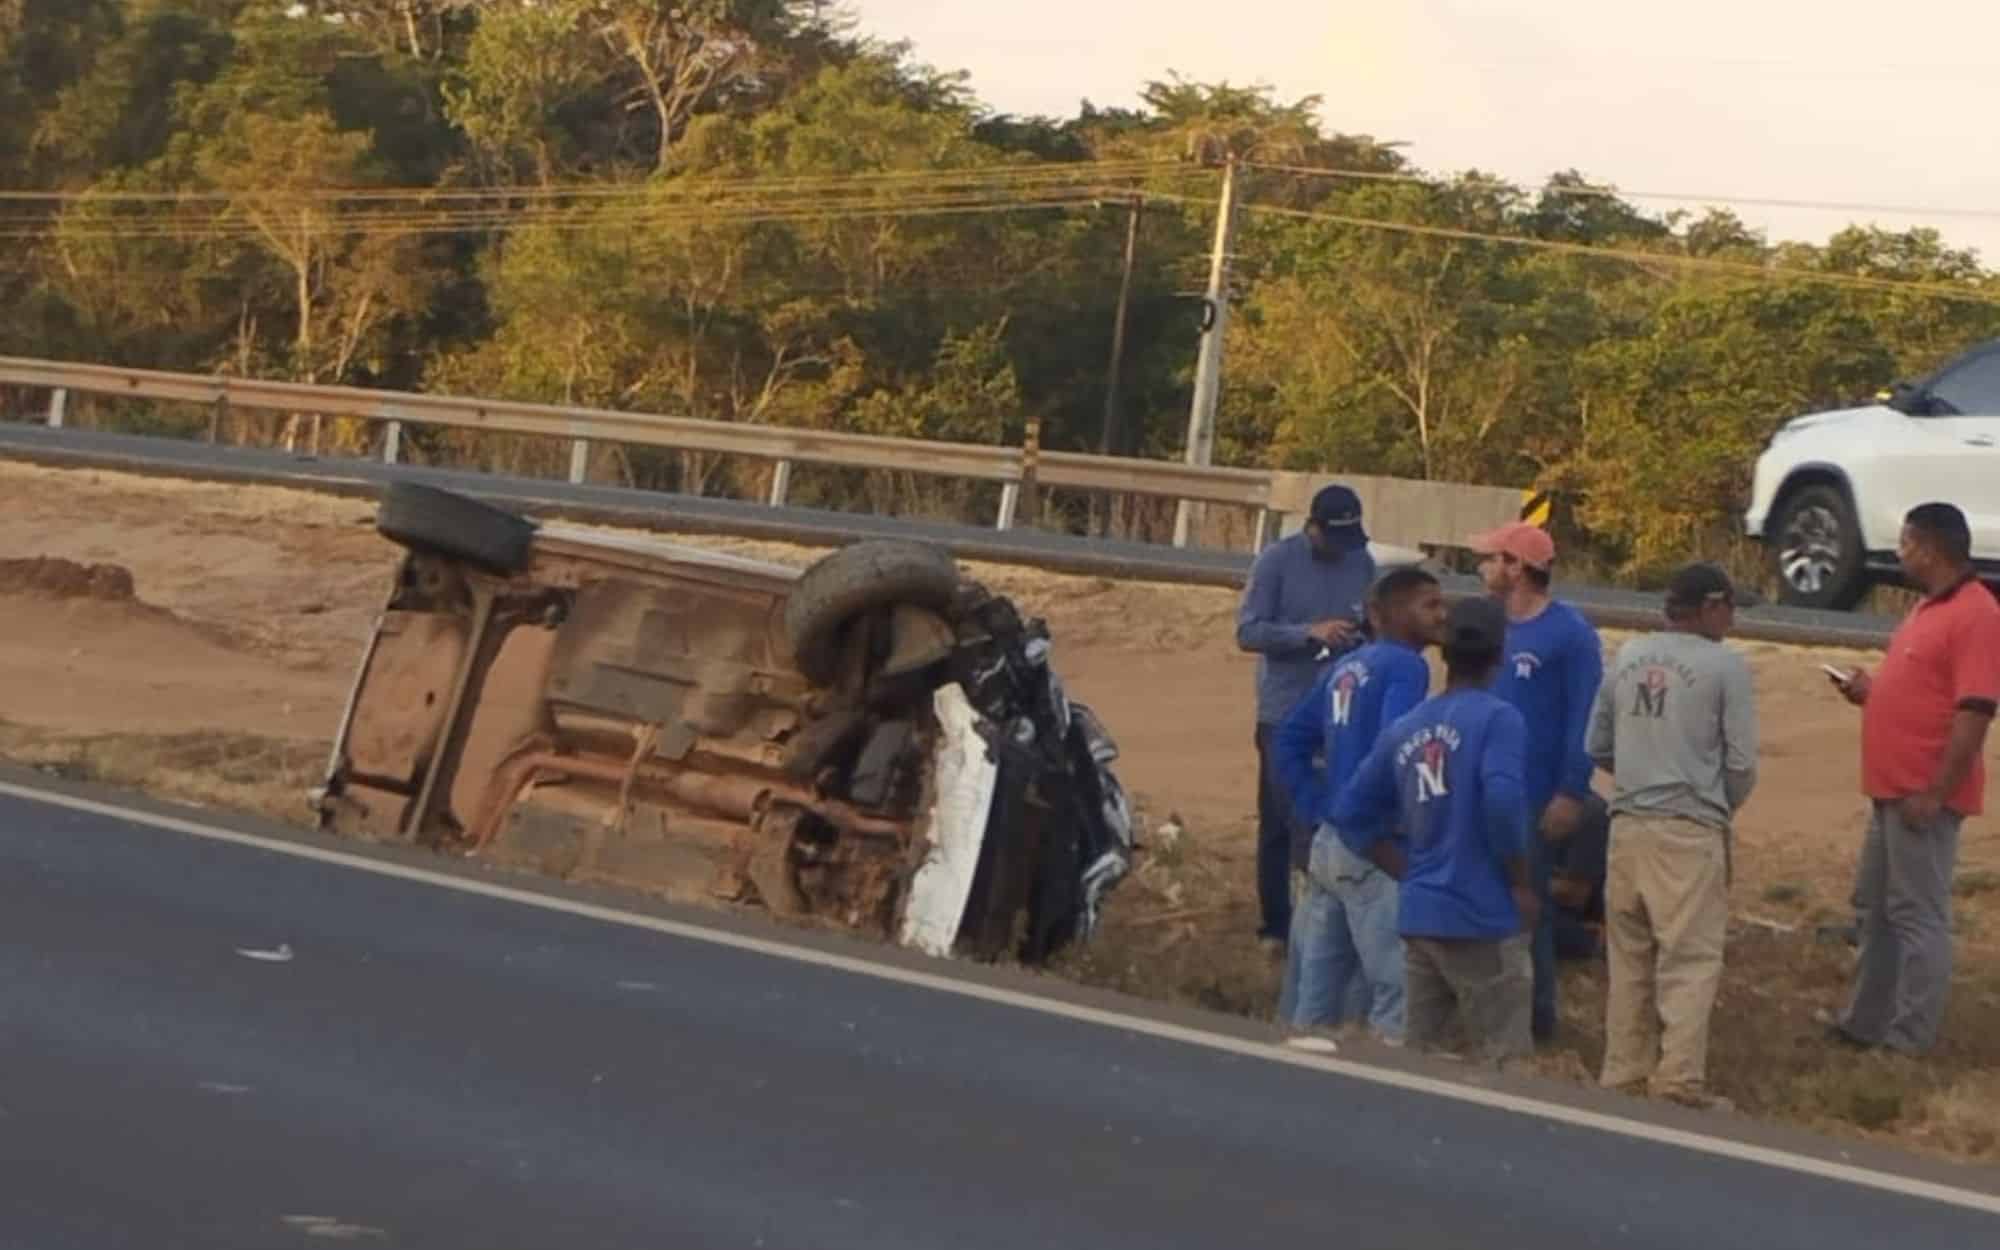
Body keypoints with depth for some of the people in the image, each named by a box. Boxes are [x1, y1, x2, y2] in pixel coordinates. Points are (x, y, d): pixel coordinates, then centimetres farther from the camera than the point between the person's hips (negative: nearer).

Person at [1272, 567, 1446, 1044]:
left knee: (1316, 984, 14)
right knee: (1397, 985, -7)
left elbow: (1289, 742, 18)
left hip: (1329, 843, 9)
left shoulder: (1344, 668, 15)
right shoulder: (1405, 666, -10)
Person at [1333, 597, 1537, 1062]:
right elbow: (1502, 800, -24)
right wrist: (1522, 884, -11)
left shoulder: (1404, 730, 10)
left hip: (1418, 915, 6)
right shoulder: (1498, 719, -9)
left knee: (1417, 1056, 12)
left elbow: (1351, 814, 13)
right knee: (1504, 1063, -1)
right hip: (1482, 919, -6)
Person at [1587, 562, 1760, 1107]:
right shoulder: (1724, 665, -7)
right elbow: (1741, 763, -6)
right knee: (1690, 958, -2)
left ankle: (1623, 1073, 20)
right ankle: (1678, 1081, -7)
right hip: (1690, 829, -5)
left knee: (1629, 955, 14)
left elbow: (1598, 748, 13)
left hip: (1628, 824, 5)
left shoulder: (1628, 657, 8)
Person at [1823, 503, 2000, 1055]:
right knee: (1877, 908, 17)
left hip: (1924, 797, -10)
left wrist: (1935, 793, -24)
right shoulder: (1929, 608, 15)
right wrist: (1871, 690, 8)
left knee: (1917, 916, -5)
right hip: (1892, 790, 10)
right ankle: (1867, 1022, 27)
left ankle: (1910, 1045, -1)